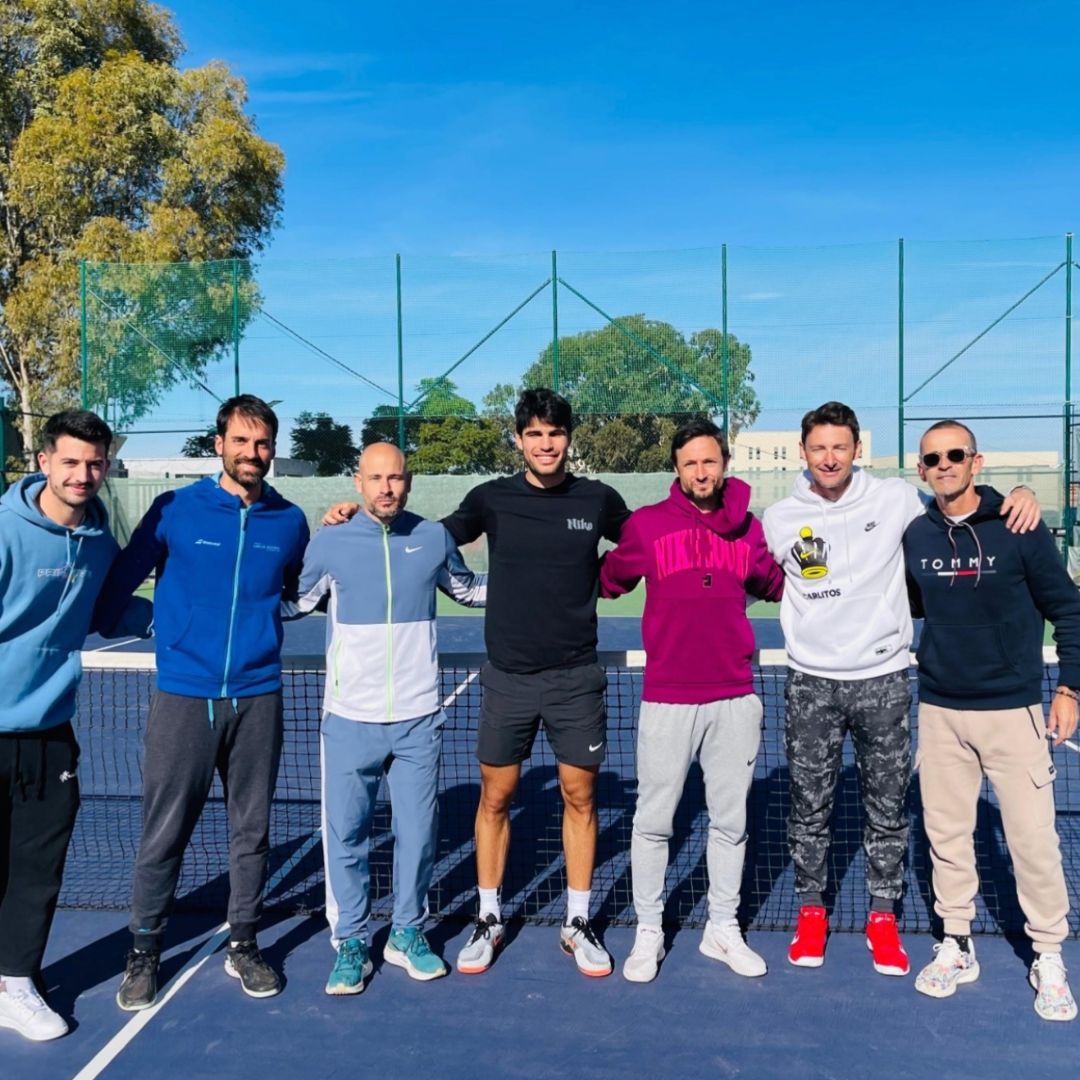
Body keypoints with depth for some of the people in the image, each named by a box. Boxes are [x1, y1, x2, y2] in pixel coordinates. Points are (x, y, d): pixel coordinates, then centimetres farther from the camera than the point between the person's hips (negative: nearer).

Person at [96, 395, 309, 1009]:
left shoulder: (290, 522, 5)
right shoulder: (175, 510, -2)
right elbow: (123, 579, 4)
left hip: (258, 699, 2)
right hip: (183, 697, -2)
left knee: (252, 830, 12)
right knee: (164, 833, 6)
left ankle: (244, 946, 29)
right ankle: (145, 951, 26)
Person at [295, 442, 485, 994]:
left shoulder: (434, 537, 1)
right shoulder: (329, 543, -3)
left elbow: (468, 589, 20)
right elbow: (292, 602, 12)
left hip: (417, 719, 1)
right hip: (350, 720, -1)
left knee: (417, 832, 11)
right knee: (345, 834, 7)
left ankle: (408, 934, 31)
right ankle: (350, 942, 26)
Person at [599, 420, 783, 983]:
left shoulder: (748, 528, 4)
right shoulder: (646, 524, -4)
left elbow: (773, 584, 18)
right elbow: (607, 579, 7)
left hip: (735, 699, 3)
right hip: (667, 700, -2)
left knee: (730, 820, 14)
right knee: (653, 821, 7)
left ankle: (722, 928, 32)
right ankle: (648, 932, 25)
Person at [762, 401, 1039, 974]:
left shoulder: (896, 498, -2)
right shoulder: (780, 518, 0)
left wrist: (1019, 493, -6)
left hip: (883, 681, 0)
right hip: (811, 684, 0)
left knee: (887, 809, 10)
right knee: (809, 809, 9)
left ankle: (883, 916, 28)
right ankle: (811, 911, 27)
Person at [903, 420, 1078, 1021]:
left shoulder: (1020, 530, -7)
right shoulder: (915, 537, 1)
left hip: (1012, 709, -3)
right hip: (940, 711, 3)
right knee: (947, 832, 10)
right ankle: (957, 945, 26)